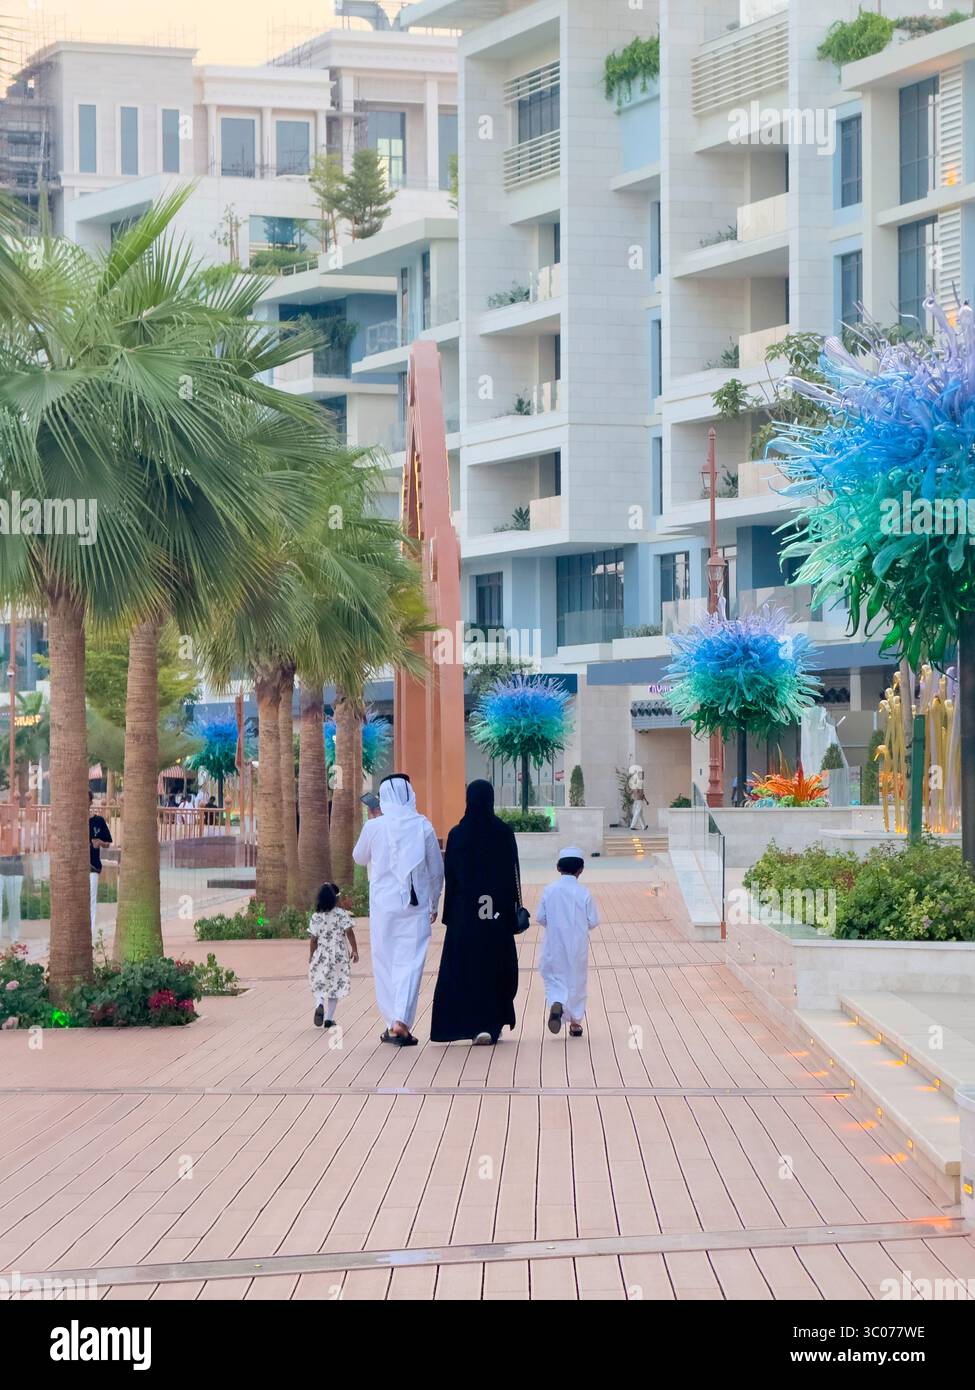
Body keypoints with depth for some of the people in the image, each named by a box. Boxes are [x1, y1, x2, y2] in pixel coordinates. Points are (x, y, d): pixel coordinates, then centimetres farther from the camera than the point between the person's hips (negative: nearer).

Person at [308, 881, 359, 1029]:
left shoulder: (315, 917, -2)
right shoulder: (341, 914, -7)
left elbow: (313, 940, 0)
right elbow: (349, 933, -11)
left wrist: (311, 958, 9)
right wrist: (354, 950, -5)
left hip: (321, 955, 1)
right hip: (339, 955, -1)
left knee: (319, 984, 12)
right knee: (335, 986, 10)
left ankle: (319, 1004, -18)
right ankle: (329, 1018, 8)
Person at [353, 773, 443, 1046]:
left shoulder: (374, 827, -6)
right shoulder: (423, 827, -3)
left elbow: (359, 857, 13)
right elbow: (437, 870, 5)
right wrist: (434, 905, 18)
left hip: (383, 905, 0)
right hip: (416, 905, 0)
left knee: (385, 963, 10)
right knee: (410, 962, 0)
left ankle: (392, 1023, 13)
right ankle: (401, 1021, -14)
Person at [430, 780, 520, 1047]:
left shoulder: (457, 834, -4)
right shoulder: (504, 832, -4)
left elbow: (449, 877, -2)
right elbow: (513, 874, -3)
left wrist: (449, 914, 5)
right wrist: (513, 911, 5)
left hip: (464, 912, 0)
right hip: (497, 913, 0)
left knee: (464, 968, 6)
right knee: (496, 967, 11)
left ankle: (475, 1024, -2)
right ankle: (492, 1023, 6)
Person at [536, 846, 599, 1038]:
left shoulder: (550, 890, -6)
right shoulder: (584, 893, -9)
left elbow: (541, 917, -2)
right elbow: (593, 921, -6)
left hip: (554, 945, 0)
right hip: (578, 946, 0)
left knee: (554, 978, 11)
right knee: (577, 981, 13)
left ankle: (556, 1004, -20)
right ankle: (575, 1021, 18)